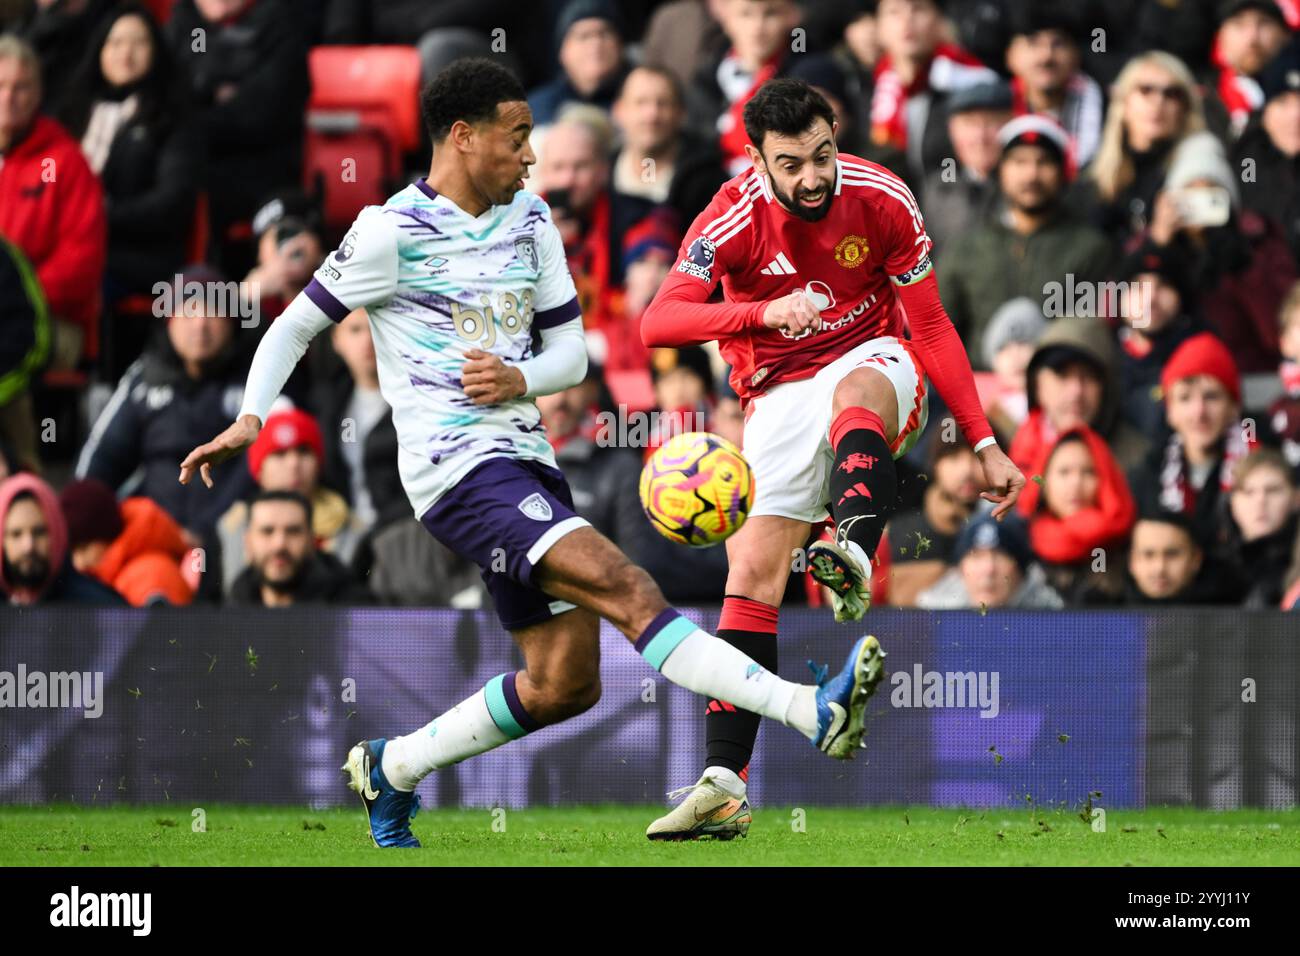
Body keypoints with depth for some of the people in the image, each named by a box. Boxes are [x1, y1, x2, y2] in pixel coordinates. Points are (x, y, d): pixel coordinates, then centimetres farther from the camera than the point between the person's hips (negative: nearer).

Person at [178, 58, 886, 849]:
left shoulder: (531, 222, 14)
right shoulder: (393, 231, -5)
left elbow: (573, 353, 16)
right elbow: (296, 325, 3)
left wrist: (520, 381, -6)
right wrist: (252, 416, -12)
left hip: (526, 460, 8)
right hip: (458, 467, -8)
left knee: (565, 685, 8)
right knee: (629, 589, -23)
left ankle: (389, 770, 25)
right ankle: (815, 714, -37)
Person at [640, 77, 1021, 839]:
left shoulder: (882, 200, -11)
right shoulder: (734, 219, -15)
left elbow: (931, 327, -1)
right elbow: (658, 322, -29)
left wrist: (985, 444, -4)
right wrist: (762, 311, -43)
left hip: (873, 360, -1)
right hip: (780, 396, 1)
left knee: (856, 389, -38)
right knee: (753, 573, -11)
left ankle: (855, 559, -67)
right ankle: (724, 786, -10)